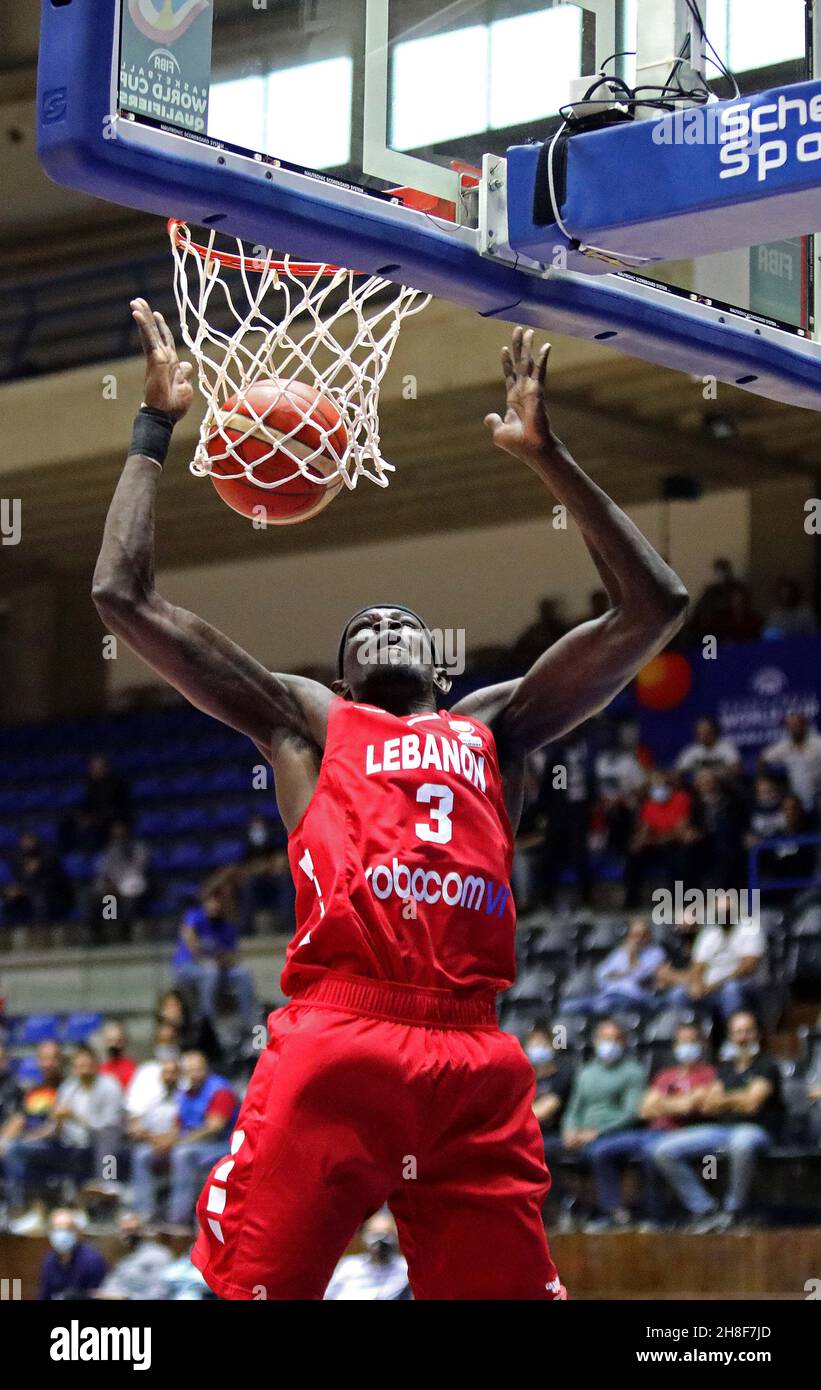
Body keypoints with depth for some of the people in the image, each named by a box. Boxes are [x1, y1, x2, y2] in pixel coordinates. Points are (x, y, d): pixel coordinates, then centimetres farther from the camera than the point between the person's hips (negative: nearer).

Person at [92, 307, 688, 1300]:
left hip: (475, 1059, 3)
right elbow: (123, 595, 18)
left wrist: (547, 458, 25)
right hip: (332, 1044, -3)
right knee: (253, 1288, -10)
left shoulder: (494, 724, 28)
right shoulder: (303, 718, 22)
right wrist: (156, 428, 23)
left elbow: (653, 607, 27)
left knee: (510, 1291, 1)